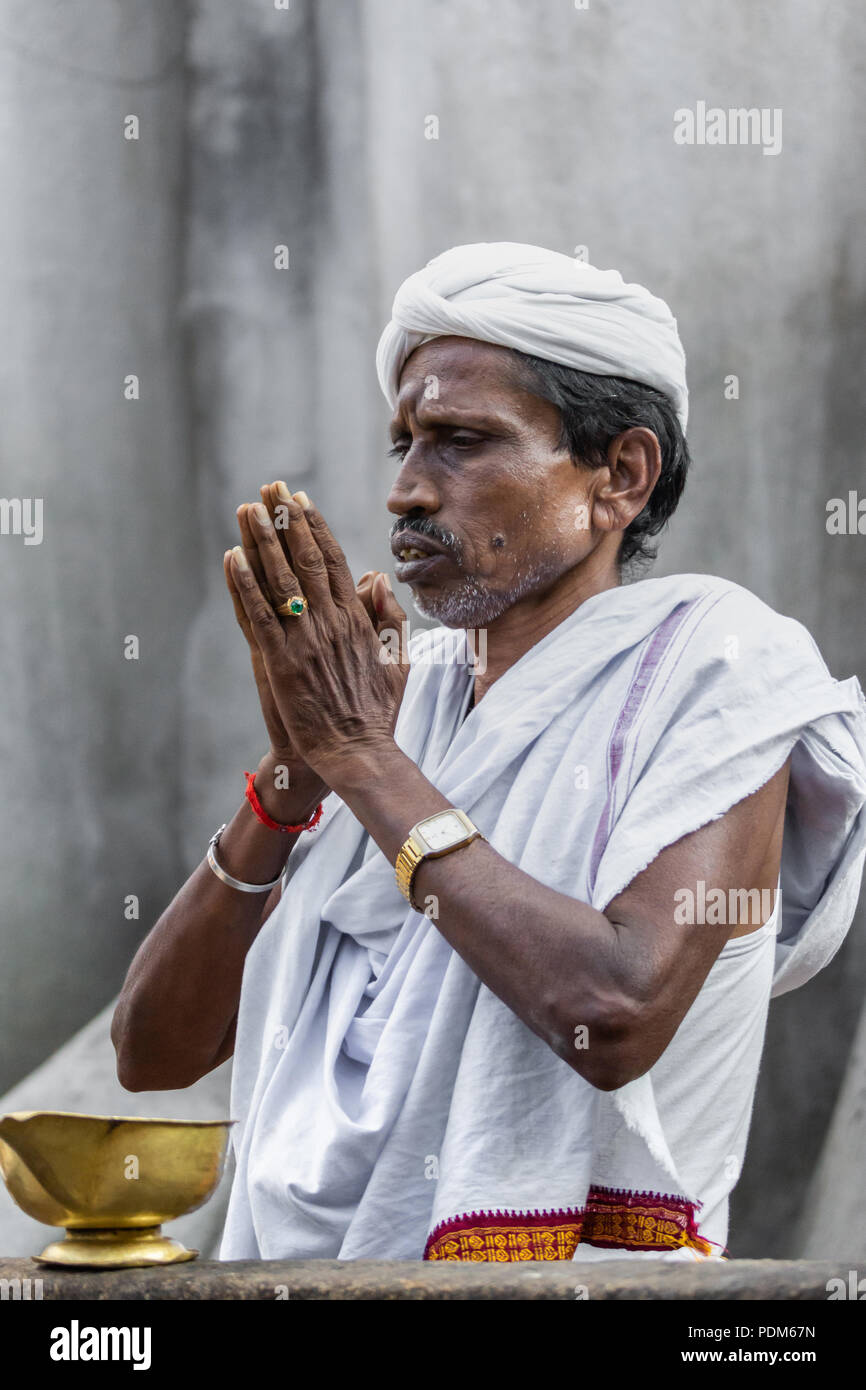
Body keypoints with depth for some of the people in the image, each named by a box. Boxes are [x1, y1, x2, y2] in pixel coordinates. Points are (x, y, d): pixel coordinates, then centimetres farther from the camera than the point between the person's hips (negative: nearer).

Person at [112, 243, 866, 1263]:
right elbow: (152, 1052, 8)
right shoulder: (404, 691, 11)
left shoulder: (706, 668, -2)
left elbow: (616, 1016, -18)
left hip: (562, 1249, -3)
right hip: (297, 1247, 4)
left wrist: (364, 757, -10)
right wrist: (294, 773, -4)